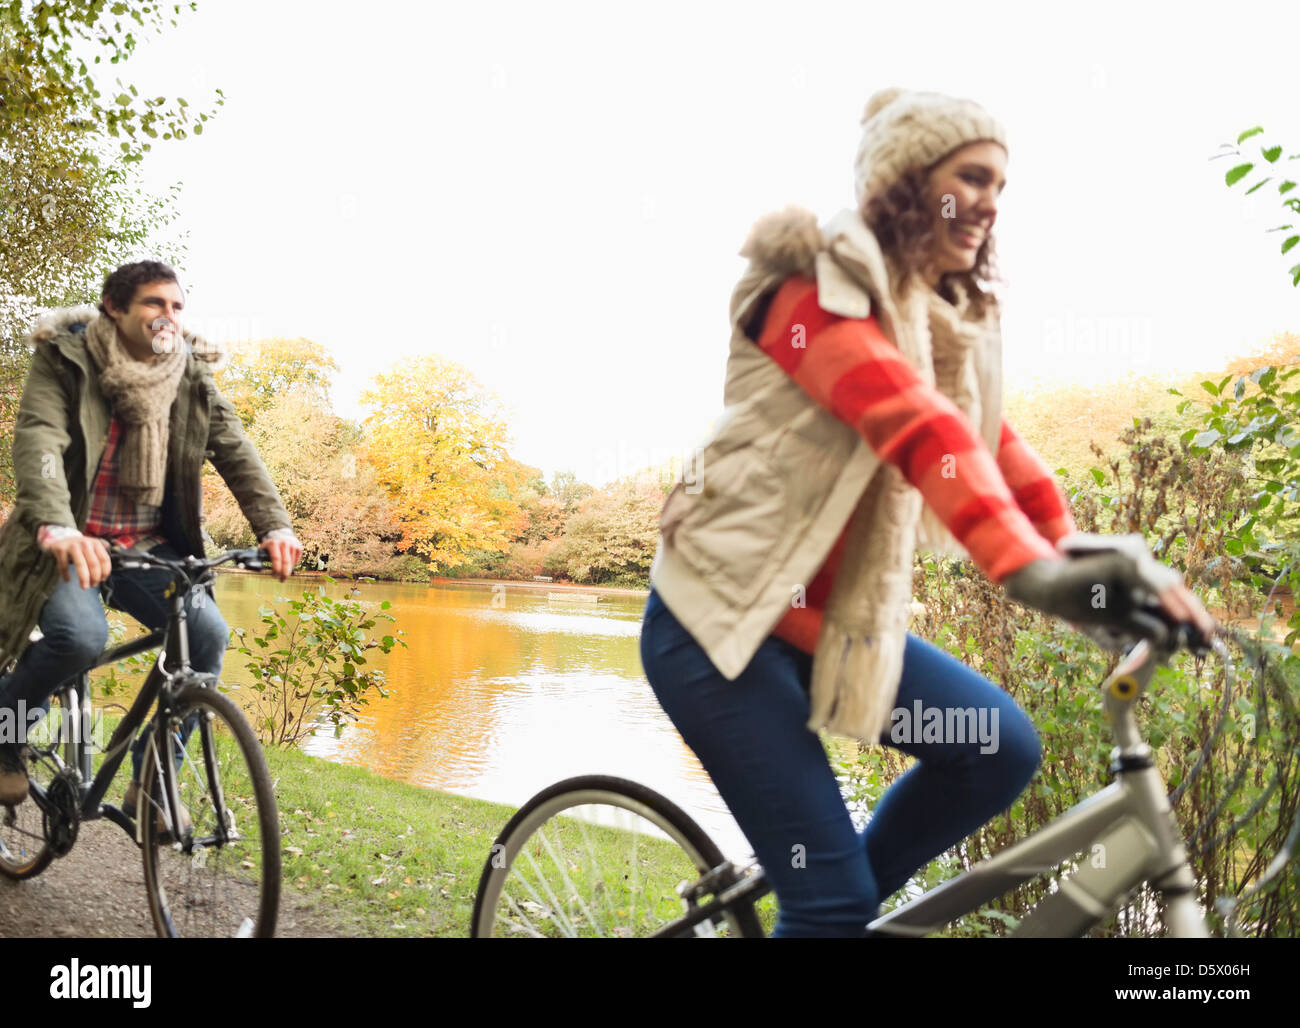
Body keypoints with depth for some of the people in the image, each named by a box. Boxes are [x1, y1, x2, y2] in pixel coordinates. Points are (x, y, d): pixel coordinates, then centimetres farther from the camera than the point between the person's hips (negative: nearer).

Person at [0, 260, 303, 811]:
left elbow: (235, 451, -8)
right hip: (71, 546, -3)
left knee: (207, 632, -19)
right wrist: (58, 529, -44)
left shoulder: (192, 377, 2)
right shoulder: (65, 360, -9)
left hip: (148, 546, 4)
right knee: (80, 635, -31)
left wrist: (275, 526, -26)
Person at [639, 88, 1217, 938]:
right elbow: (914, 427, -31)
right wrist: (1032, 569, -42)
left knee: (1004, 748, -3)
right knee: (835, 895, -9)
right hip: (723, 617, -8)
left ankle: (830, 903, 14)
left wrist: (1091, 560, -10)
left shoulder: (951, 324, 12)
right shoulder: (820, 286, -15)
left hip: (836, 621, 8)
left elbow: (995, 451, 3)